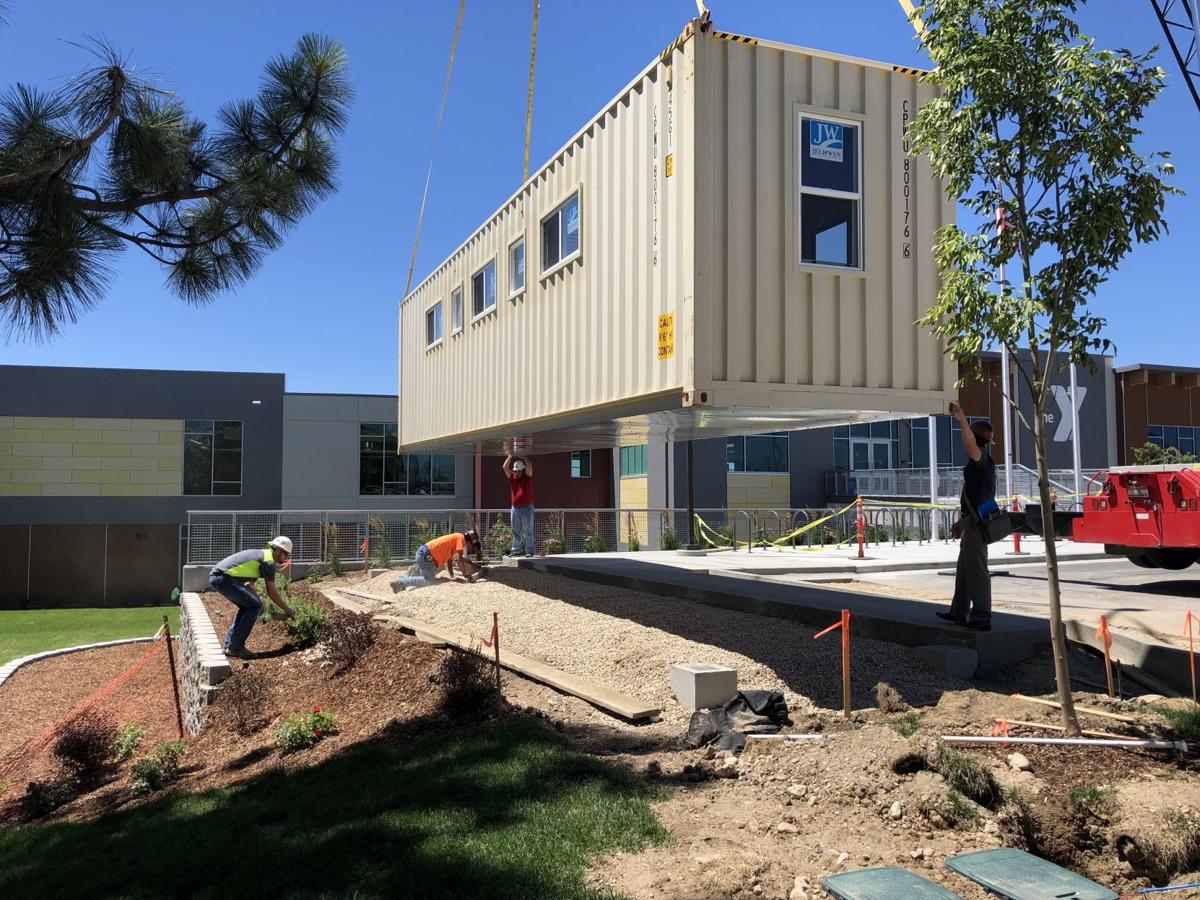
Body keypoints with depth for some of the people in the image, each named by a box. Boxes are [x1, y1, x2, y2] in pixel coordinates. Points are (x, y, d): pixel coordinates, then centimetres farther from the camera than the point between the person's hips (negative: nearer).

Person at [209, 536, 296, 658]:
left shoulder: (260, 554, 22)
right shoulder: (269, 561, -7)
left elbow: (248, 584, 27)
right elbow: (272, 592, -4)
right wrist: (287, 609, 6)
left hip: (215, 576, 10)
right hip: (222, 578, -10)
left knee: (247, 606, 19)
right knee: (255, 606, -8)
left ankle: (229, 645, 17)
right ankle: (235, 647, -6)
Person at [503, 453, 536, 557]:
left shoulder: (527, 476, 1)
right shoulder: (512, 477, 9)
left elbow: (529, 465, -15)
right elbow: (505, 467, -1)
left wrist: (521, 458, -7)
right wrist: (510, 457, -4)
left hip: (527, 508, -4)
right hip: (515, 508, 4)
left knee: (528, 531, -2)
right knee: (516, 531, 8)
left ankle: (529, 551, -1)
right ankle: (516, 550, 13)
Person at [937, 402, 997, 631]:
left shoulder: (983, 460, -13)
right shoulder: (979, 462, 18)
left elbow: (970, 445, -38)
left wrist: (962, 419, -47)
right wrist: (963, 520, 28)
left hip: (977, 523, -11)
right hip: (973, 521, 11)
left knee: (976, 569, -7)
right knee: (964, 568, 18)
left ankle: (982, 618, -3)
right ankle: (959, 612, 28)